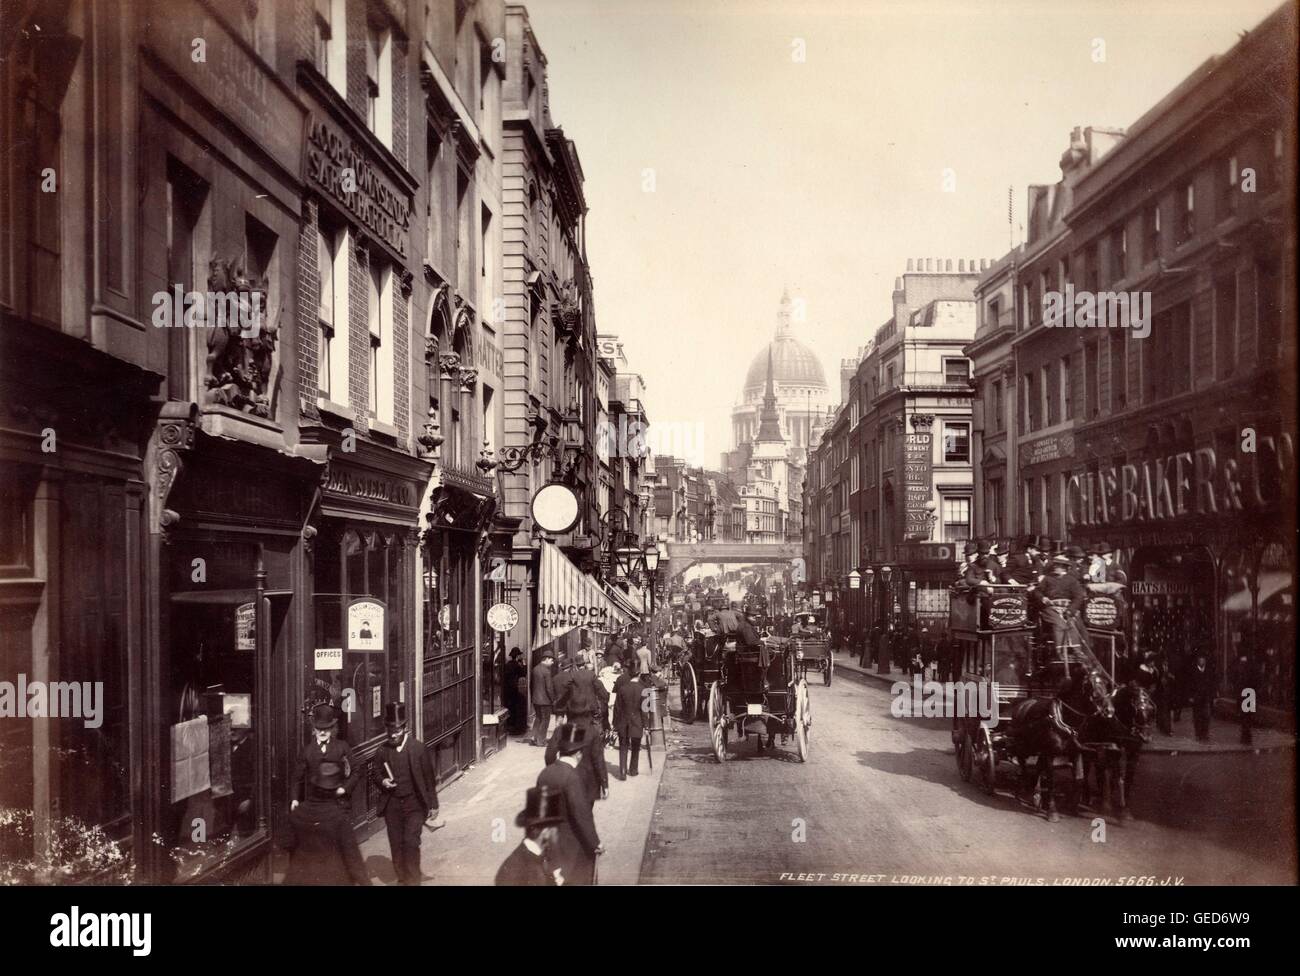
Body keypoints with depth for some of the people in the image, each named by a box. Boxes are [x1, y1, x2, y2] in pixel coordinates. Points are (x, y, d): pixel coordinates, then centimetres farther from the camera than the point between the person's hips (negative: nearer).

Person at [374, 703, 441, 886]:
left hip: (414, 803, -3)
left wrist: (433, 805, -1)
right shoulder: (383, 751, -1)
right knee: (396, 844, 9)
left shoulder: (418, 748, -7)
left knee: (411, 842, -12)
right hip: (392, 804, 3)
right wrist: (382, 781, -9)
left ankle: (413, 879, 2)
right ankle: (402, 878, 25)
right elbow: (376, 771, 15)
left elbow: (429, 778, -2)